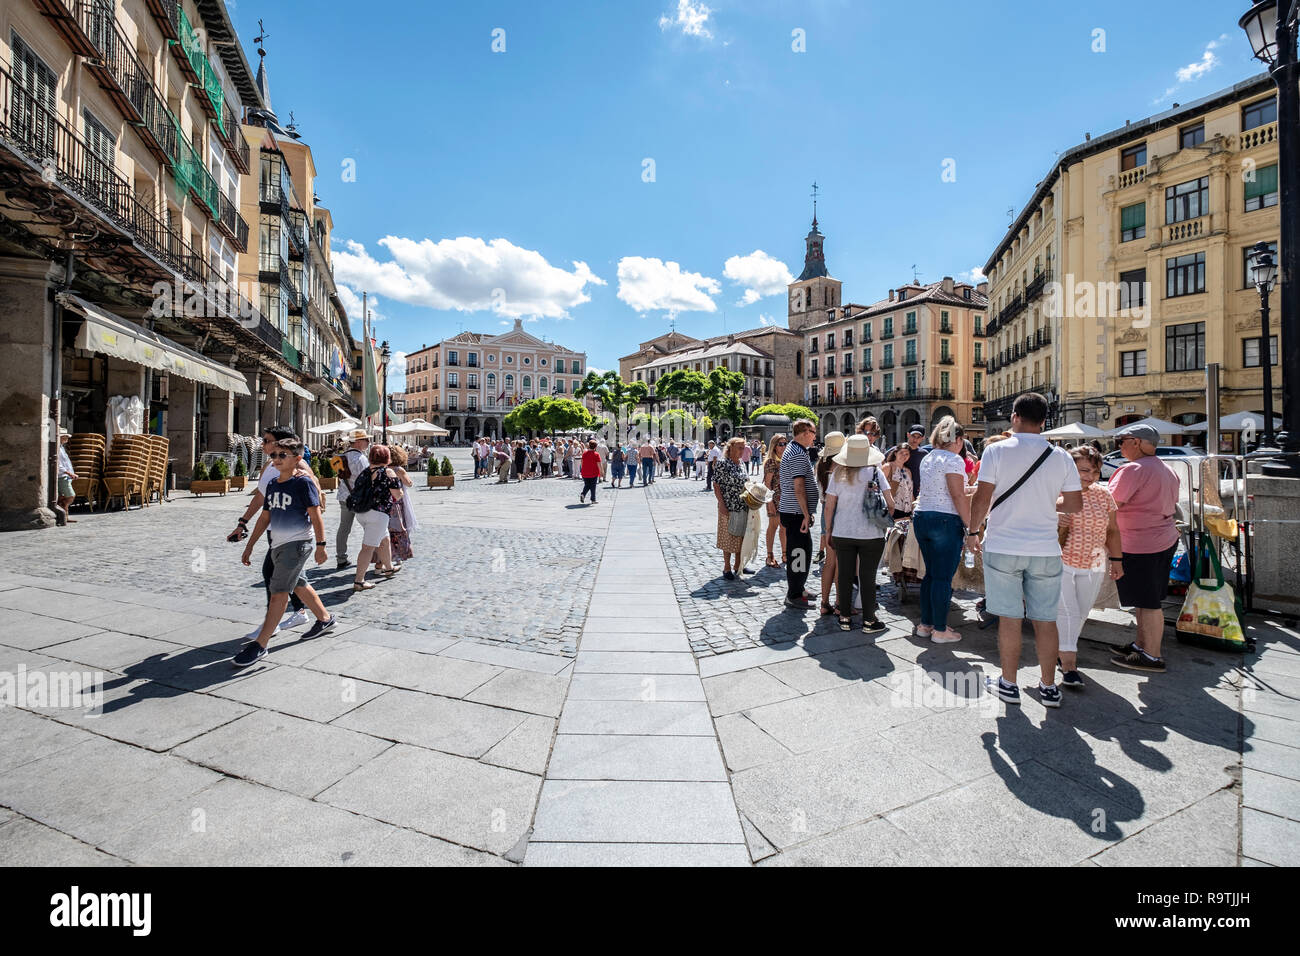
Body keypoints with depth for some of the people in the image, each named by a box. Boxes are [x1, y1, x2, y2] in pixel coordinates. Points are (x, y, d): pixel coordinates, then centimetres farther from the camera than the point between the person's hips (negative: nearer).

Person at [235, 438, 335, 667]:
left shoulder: (303, 482, -12)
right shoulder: (273, 485, 10)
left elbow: (315, 516, -13)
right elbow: (264, 517, 17)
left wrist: (321, 545, -15)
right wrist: (250, 545, 16)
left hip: (298, 543, -8)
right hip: (279, 545, 8)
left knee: (279, 591, -9)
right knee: (298, 586, 18)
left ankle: (260, 644, -5)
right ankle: (325, 618, 36)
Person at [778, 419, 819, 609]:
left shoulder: (791, 450, 16)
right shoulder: (799, 455, -17)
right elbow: (799, 487, -22)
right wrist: (806, 514, -20)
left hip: (789, 510, 11)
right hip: (796, 512, -11)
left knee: (802, 550, 18)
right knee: (800, 552, -4)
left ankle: (797, 590, 29)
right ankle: (794, 596, 5)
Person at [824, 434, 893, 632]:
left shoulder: (838, 473, 1)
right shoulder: (875, 472, -5)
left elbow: (828, 507, 1)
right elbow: (890, 503, -6)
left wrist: (829, 532, 12)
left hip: (842, 533, 2)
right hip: (871, 534, -2)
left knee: (845, 576, 9)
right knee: (867, 578, 6)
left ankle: (845, 619, 18)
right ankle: (868, 621, 15)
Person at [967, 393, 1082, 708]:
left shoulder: (997, 451, -7)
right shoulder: (1061, 457, 2)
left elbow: (982, 498, -9)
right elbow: (1075, 504, 6)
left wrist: (972, 531, 3)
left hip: (1003, 547, -2)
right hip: (1045, 549, 3)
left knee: (1009, 619, 6)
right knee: (1045, 620, 12)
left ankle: (1009, 684, 18)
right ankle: (1049, 687, 22)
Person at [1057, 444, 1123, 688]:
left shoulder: (1103, 494, 7)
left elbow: (1112, 530, 15)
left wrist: (1117, 559, 12)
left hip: (1093, 566, 5)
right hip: (1060, 563, -5)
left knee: (1081, 613, 13)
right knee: (1066, 613, -9)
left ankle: (1063, 650, 32)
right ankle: (1068, 665, -5)